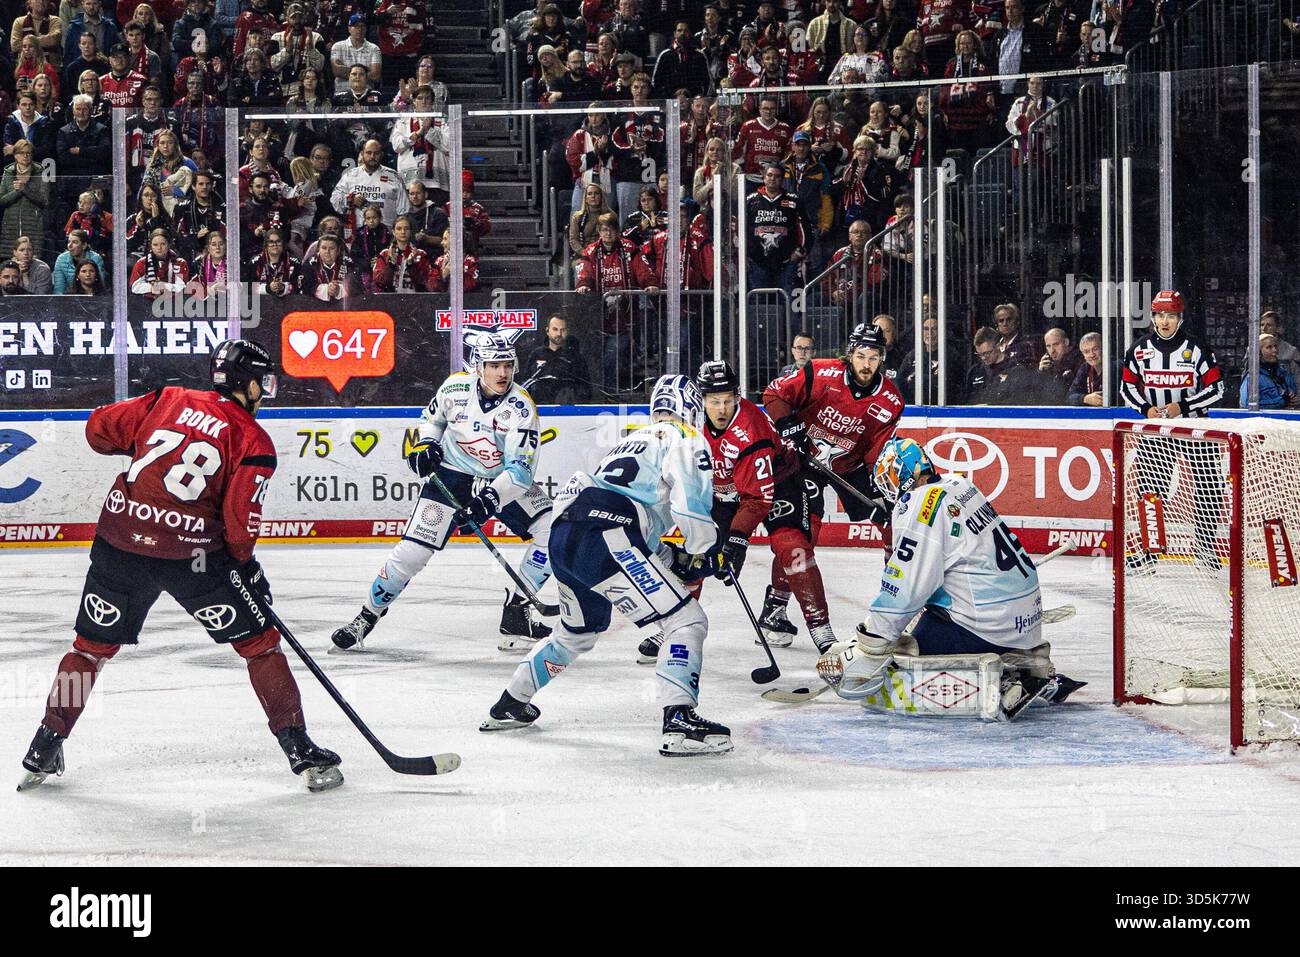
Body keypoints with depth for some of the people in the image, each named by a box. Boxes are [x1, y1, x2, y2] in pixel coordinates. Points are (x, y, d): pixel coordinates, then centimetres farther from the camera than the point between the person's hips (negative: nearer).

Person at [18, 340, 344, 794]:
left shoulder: (167, 399, 12)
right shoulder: (254, 442, 0)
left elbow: (99, 428, 14)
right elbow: (240, 521, -6)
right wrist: (246, 569, 10)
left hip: (120, 538, 4)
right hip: (190, 552, -4)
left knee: (93, 643, 20)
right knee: (259, 641, 9)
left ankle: (45, 749, 22)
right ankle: (299, 748, 7)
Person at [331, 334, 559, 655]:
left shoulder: (521, 406, -19)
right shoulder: (455, 387, -12)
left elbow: (521, 468, -26)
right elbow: (432, 418, 11)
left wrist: (490, 499, -39)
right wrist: (424, 445, -8)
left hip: (505, 479, 1)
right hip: (451, 476, -1)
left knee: (554, 530, -16)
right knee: (412, 550, -13)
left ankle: (516, 611, -5)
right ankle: (367, 616, 7)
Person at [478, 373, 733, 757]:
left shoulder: (637, 440, 33)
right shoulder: (685, 438, 6)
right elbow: (691, 503, -9)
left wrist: (677, 559, 25)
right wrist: (701, 553, 8)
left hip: (563, 537, 9)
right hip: (604, 541, -9)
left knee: (580, 631, 33)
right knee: (687, 620, -7)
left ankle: (509, 705, 45)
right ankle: (679, 722, -22)